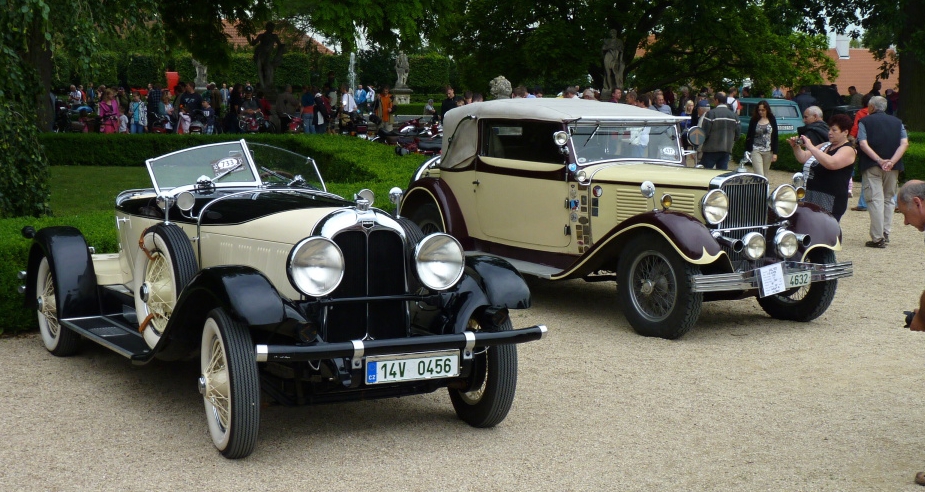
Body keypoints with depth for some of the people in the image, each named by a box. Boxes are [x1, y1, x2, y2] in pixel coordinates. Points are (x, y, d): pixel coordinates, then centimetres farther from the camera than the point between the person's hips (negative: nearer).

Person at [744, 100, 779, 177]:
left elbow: (775, 137, 6)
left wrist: (775, 153, 0)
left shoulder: (772, 120, 5)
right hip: (756, 151, -2)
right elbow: (749, 136, 6)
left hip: (768, 151, 2)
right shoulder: (754, 120, 2)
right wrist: (747, 151, 2)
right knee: (760, 175, -14)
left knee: (765, 175, 8)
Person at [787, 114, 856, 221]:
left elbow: (831, 163, -26)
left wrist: (810, 147, -25)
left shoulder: (848, 150, -6)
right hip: (811, 196, 8)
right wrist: (796, 147, -2)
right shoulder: (825, 146, 19)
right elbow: (803, 158, 18)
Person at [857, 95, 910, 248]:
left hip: (871, 166, -3)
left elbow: (863, 144, -11)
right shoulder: (897, 122, 13)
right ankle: (886, 234, 15)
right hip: (893, 167, 3)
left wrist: (879, 160, -17)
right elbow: (904, 143, -1)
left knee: (875, 200, -5)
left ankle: (878, 238, -11)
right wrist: (892, 161, -12)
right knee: (888, 199, 16)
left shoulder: (865, 122, 3)